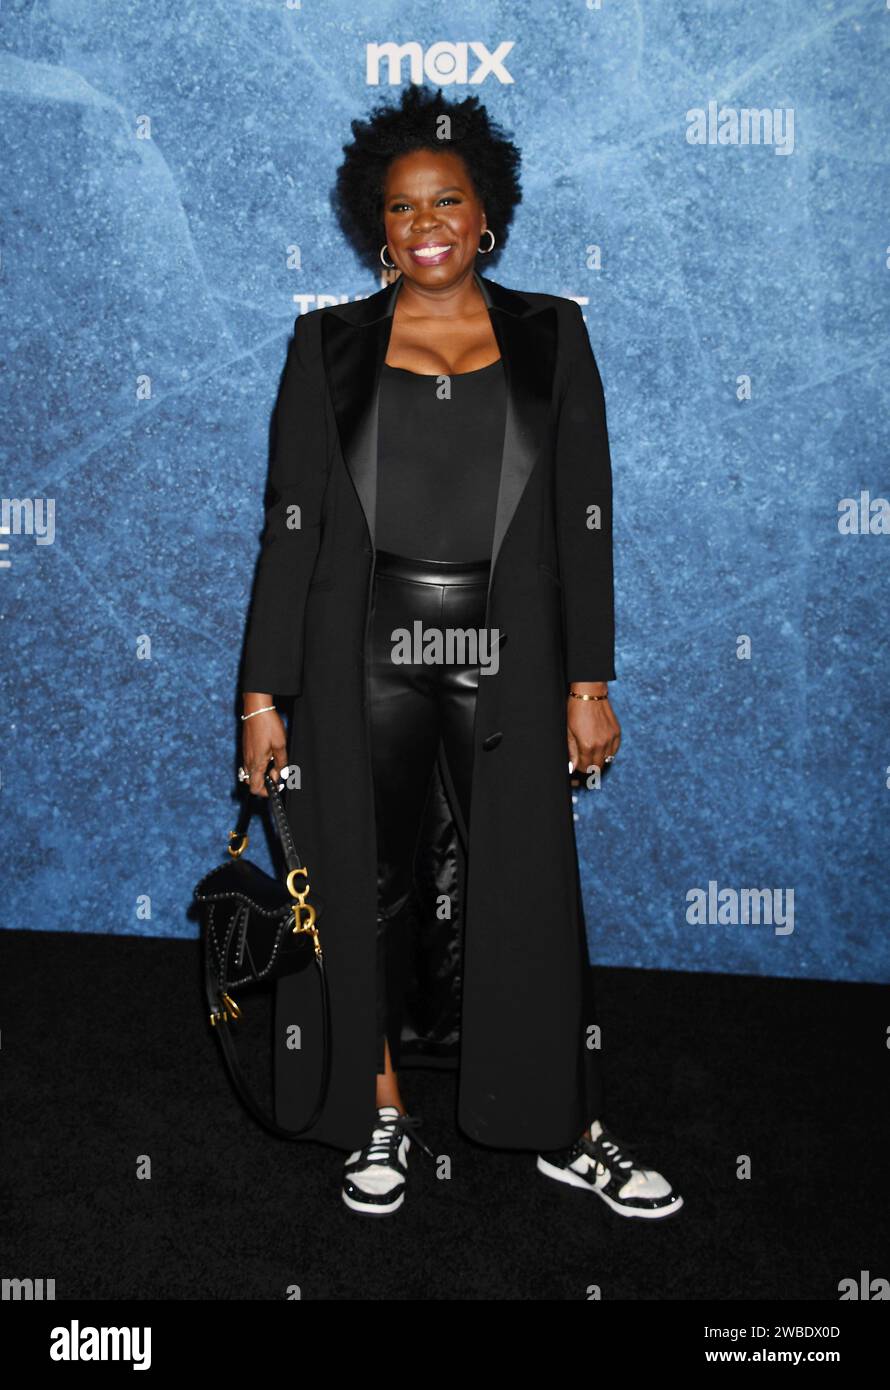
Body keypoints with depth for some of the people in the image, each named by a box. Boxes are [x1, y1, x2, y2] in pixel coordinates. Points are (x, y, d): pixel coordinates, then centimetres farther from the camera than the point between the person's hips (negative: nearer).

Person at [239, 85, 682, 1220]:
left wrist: (588, 680, -1)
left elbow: (583, 515, 4)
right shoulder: (329, 345, 4)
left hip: (507, 656, 0)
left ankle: (564, 1132, 19)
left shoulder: (549, 337, 6)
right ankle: (382, 1119, 26)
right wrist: (264, 693, -2)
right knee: (365, 887, 7)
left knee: (530, 888, 3)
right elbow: (291, 522, 2)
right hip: (365, 654, 0)